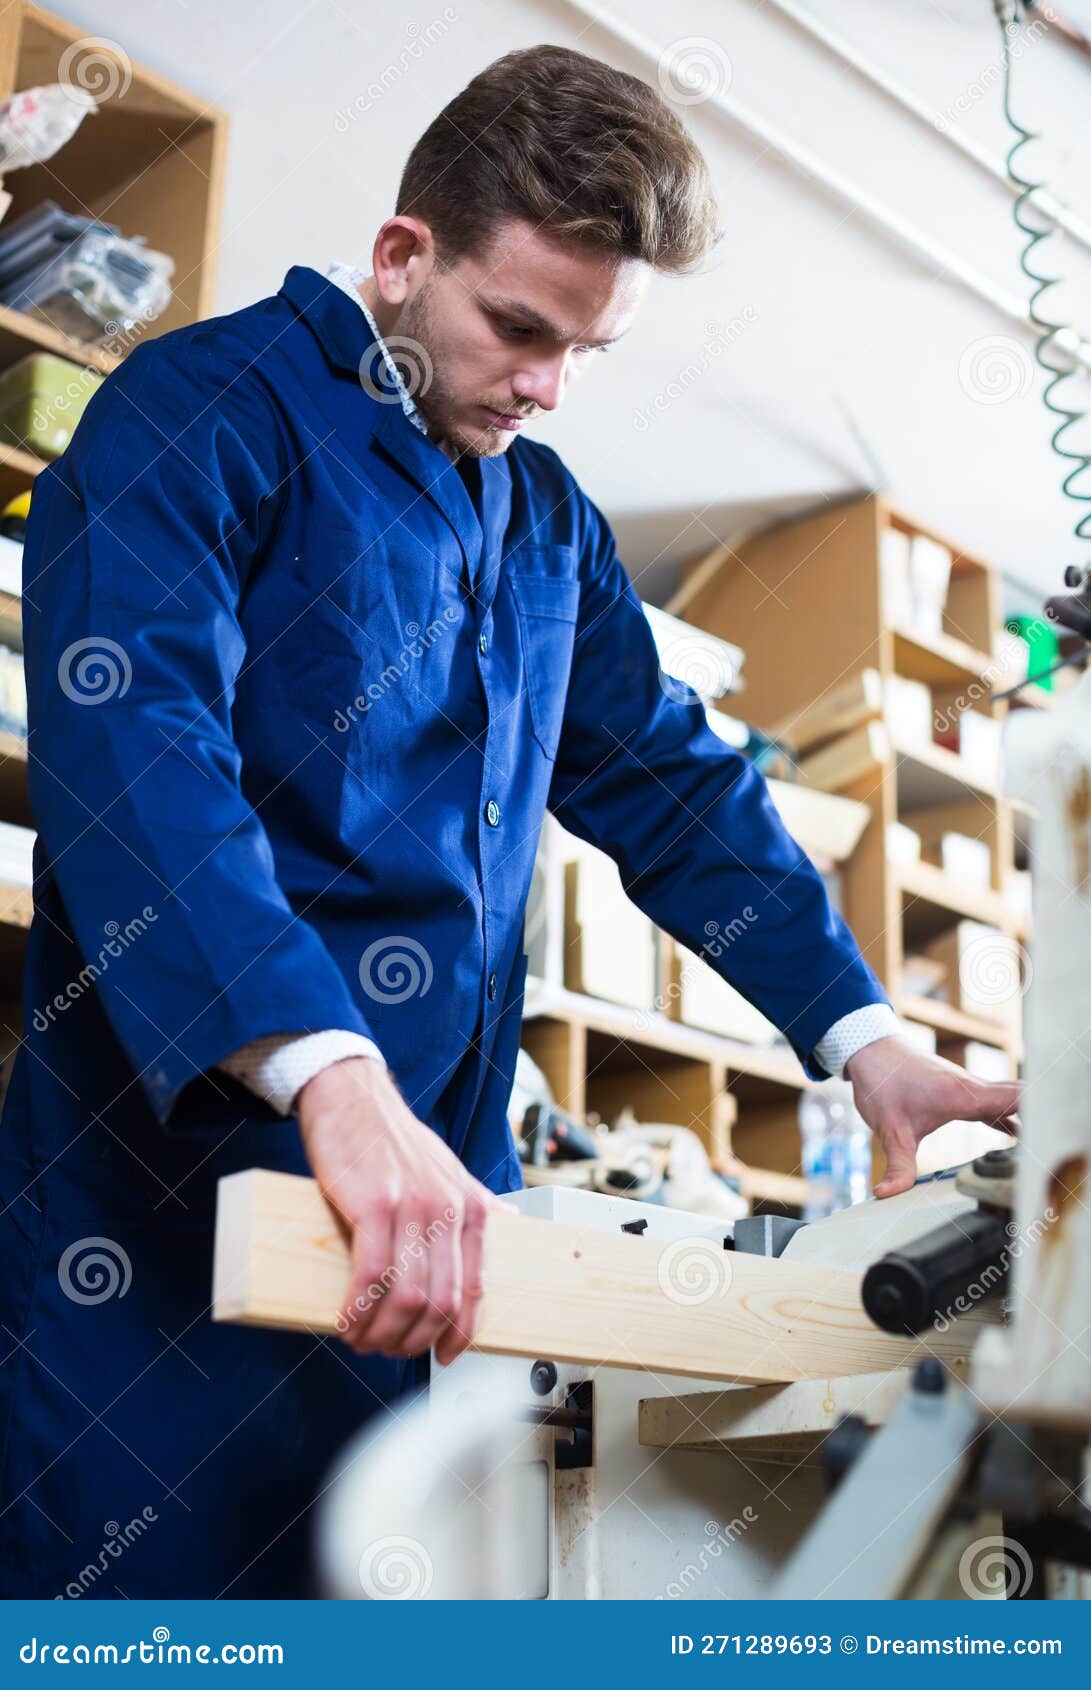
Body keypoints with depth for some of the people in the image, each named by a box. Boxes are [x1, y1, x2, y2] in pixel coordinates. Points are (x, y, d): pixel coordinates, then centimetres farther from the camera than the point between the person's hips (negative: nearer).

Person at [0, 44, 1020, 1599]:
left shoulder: (550, 522, 18)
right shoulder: (207, 410, -5)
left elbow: (671, 782, 19)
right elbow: (129, 747, -22)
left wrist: (866, 1039, 5)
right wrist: (331, 1076, -35)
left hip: (441, 1182, 7)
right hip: (186, 1158, -6)